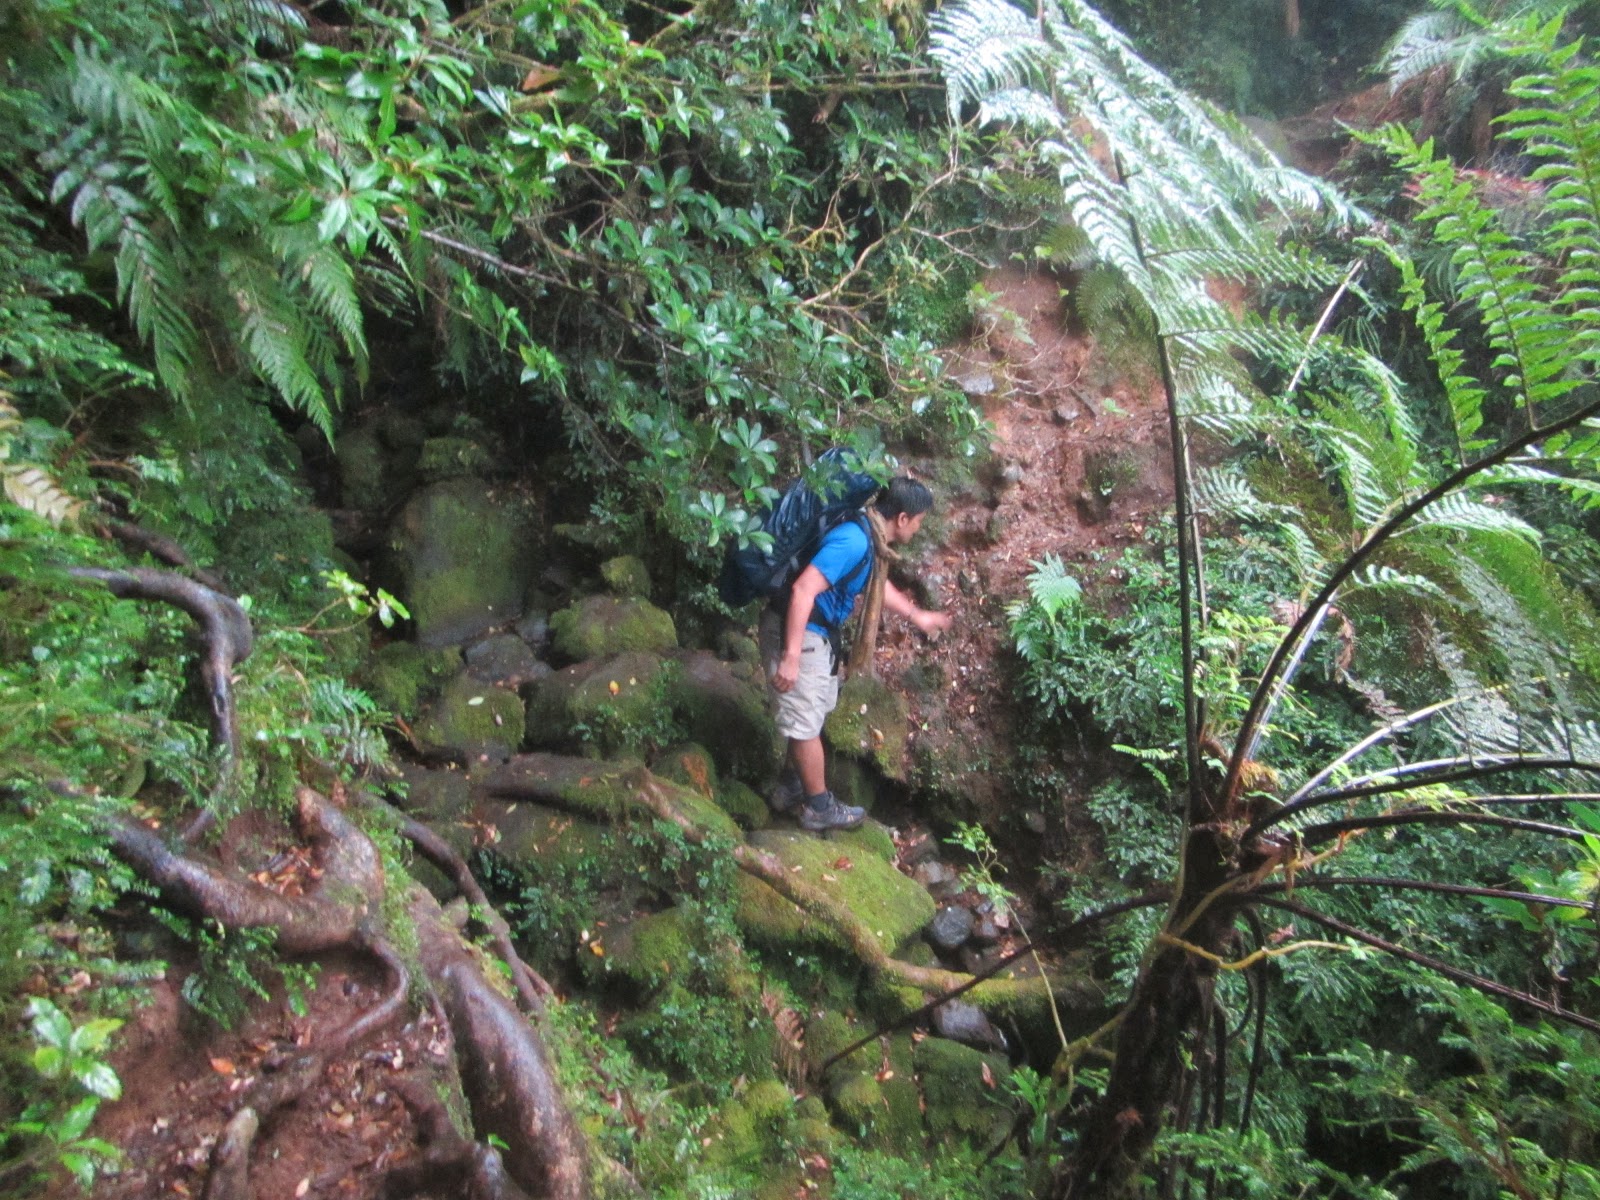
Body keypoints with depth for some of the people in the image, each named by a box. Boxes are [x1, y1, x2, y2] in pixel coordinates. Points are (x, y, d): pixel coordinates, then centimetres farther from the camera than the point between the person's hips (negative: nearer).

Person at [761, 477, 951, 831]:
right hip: (796, 633, -10)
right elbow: (802, 591, -32)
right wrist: (791, 657, -32)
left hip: (818, 632, 10)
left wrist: (917, 616, 34)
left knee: (815, 711, 23)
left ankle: (791, 786, 38)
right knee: (806, 722, 4)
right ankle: (819, 808, 19)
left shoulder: (870, 538, 4)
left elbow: (876, 584, 24)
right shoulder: (853, 542, -27)